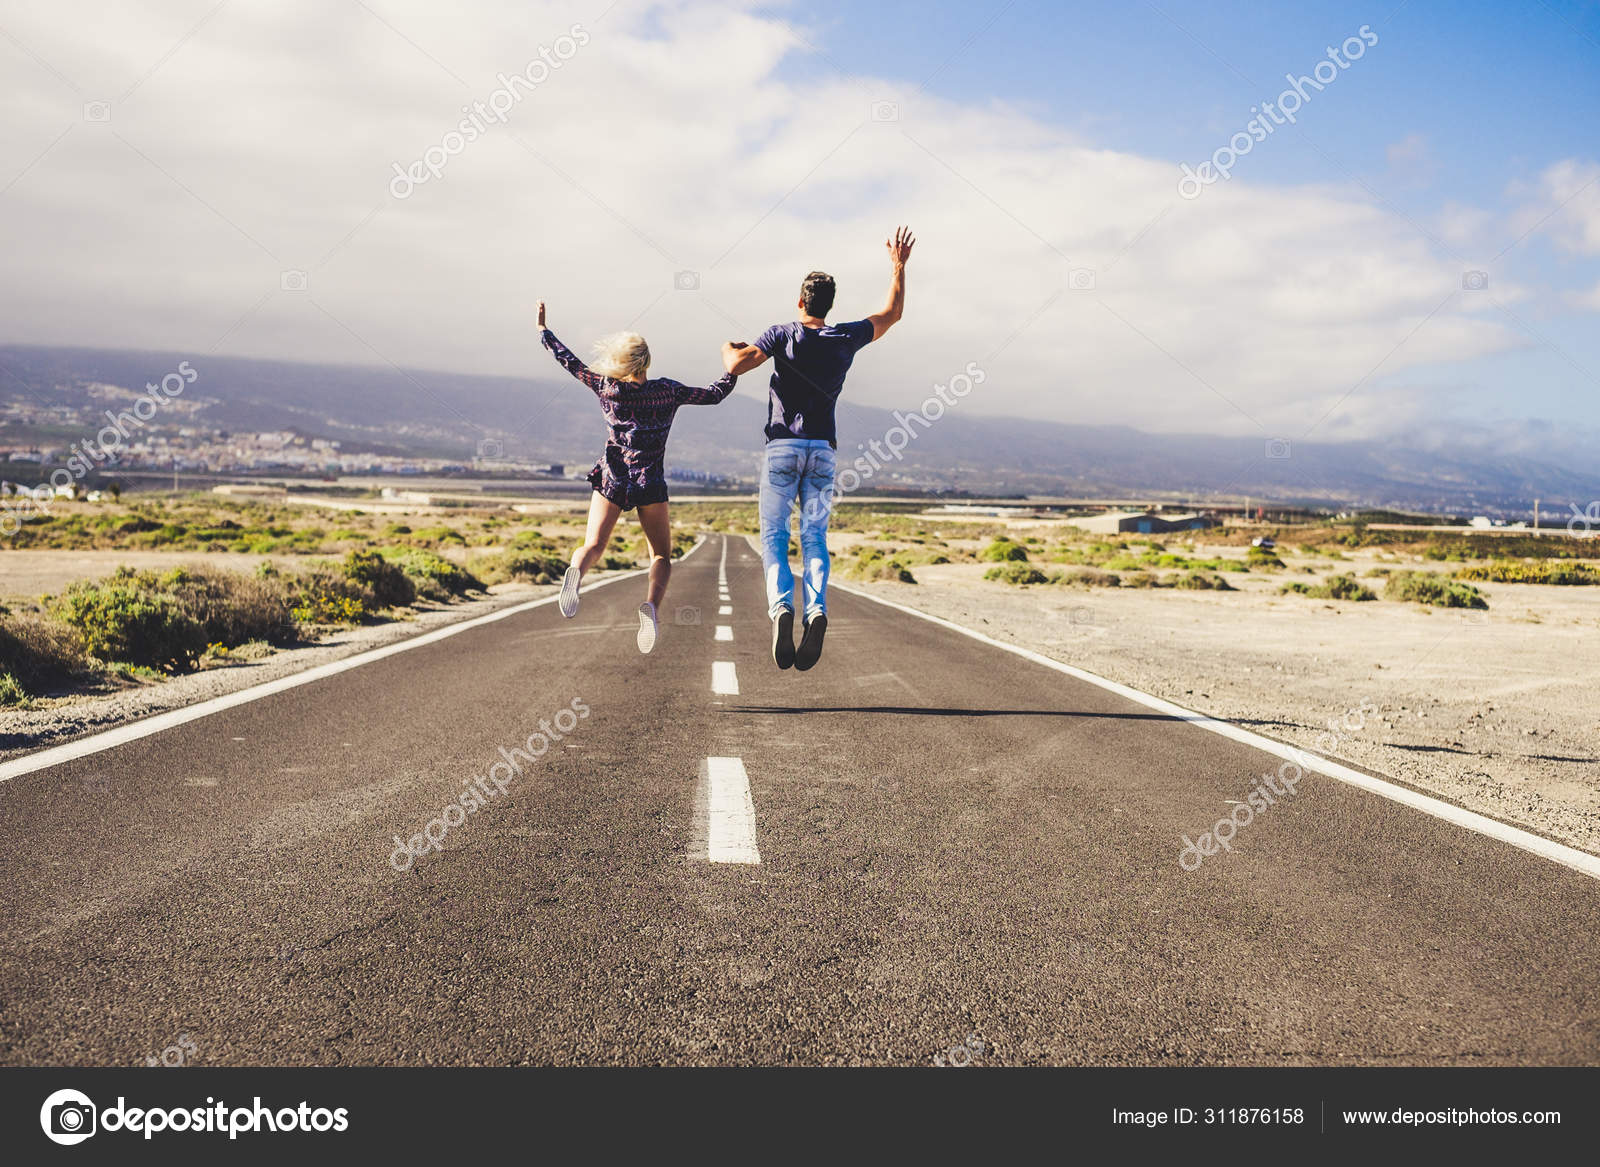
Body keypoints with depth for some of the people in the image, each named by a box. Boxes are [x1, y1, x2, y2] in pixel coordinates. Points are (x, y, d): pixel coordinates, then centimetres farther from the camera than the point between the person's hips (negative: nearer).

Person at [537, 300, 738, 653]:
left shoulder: (606, 388, -1)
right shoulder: (668, 390, -3)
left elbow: (569, 362, 9)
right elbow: (714, 395, 3)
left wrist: (543, 329, 21)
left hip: (611, 479, 1)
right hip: (650, 485, 0)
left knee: (593, 546, -2)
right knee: (662, 556, 9)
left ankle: (574, 574, -39)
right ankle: (652, 604, -21)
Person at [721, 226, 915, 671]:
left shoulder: (782, 335, -6)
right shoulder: (846, 338, 5)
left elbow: (735, 365, -15)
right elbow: (892, 314, 20)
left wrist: (729, 347, 9)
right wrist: (898, 266, 29)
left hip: (783, 446, -3)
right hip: (822, 450, 3)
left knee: (774, 536, 0)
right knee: (814, 538, 3)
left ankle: (781, 607, -24)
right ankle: (817, 611, -20)